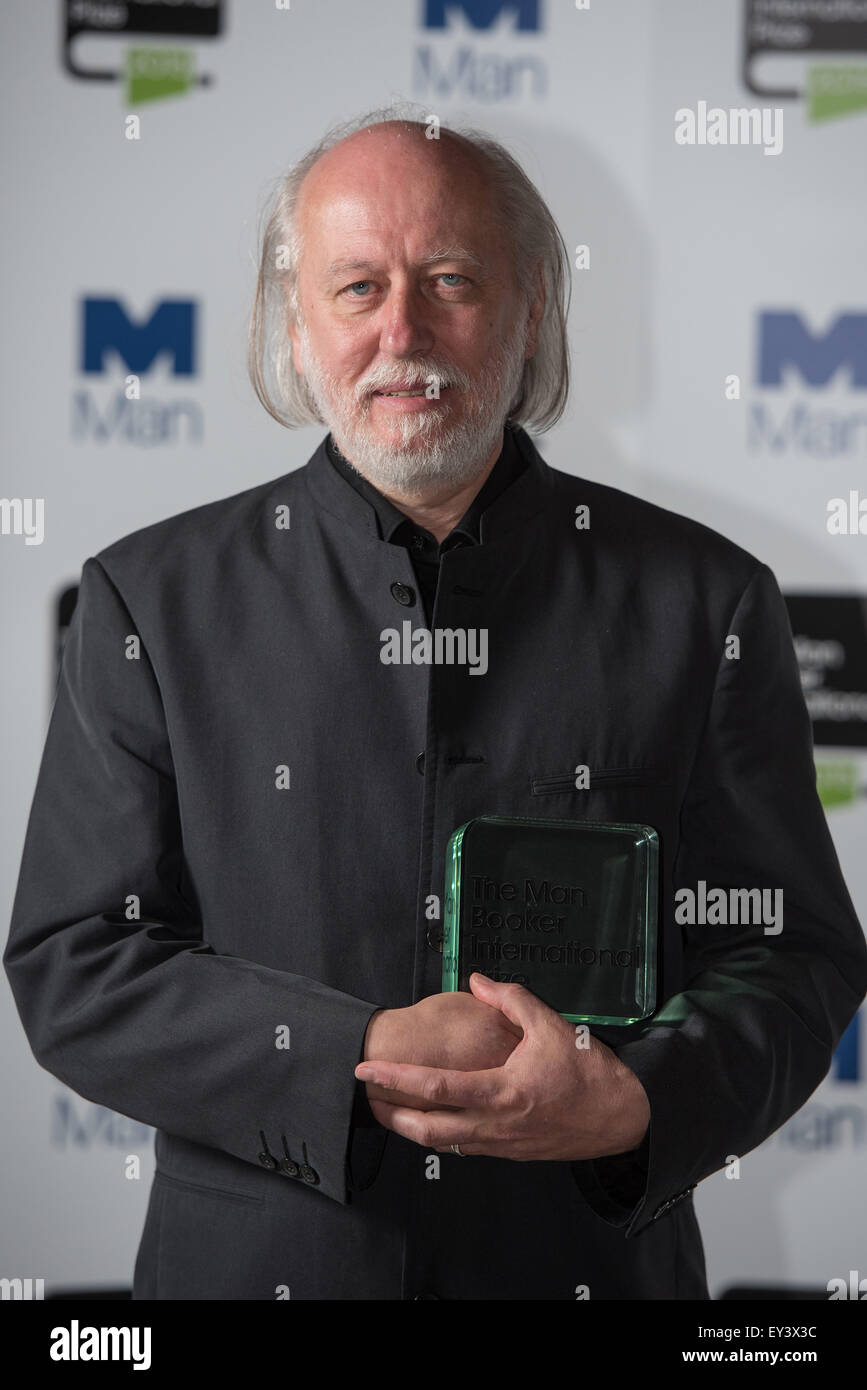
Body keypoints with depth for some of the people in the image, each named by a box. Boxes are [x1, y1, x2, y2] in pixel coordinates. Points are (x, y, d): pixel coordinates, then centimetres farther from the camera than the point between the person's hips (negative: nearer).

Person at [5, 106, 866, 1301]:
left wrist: (636, 1104, -21)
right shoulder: (152, 601, -3)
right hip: (252, 1263, 0)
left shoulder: (706, 603, -3)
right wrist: (357, 1065, -19)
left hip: (598, 1264, 0)